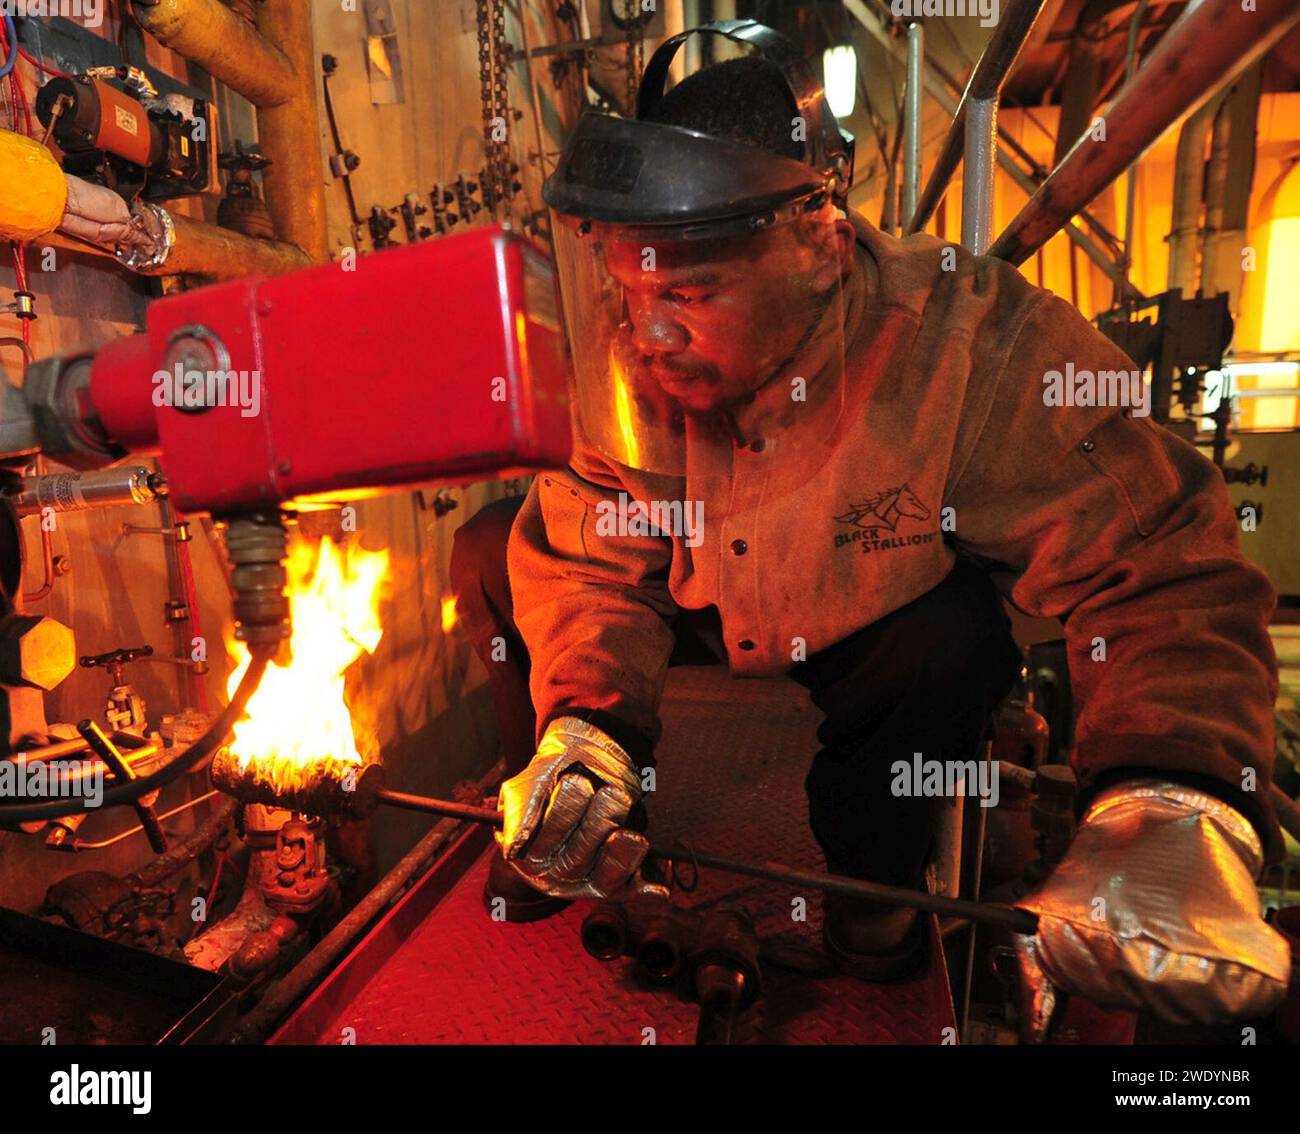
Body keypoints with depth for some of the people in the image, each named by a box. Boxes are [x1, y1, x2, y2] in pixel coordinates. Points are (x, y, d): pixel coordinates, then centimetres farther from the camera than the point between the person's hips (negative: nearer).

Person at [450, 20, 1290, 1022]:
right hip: (700, 595, 3)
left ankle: (875, 878, 0)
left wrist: (1176, 816, -46)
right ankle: (571, 826, 14)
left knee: (958, 640, -35)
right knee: (493, 555, -11)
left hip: (874, 623, -2)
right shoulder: (633, 344, -21)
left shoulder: (971, 347, -31)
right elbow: (593, 559, -17)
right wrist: (581, 731, -34)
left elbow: (1166, 573, -30)